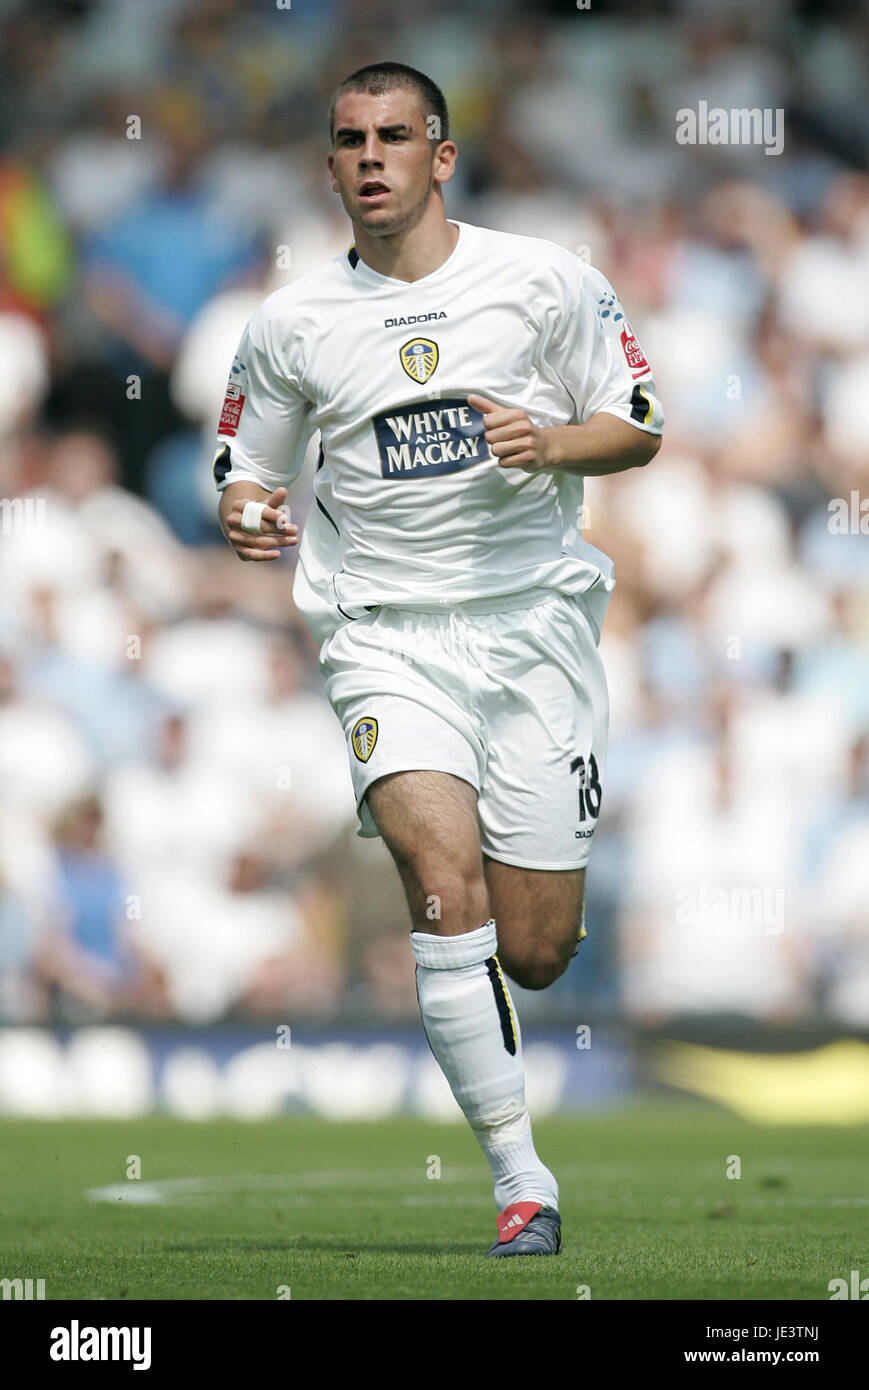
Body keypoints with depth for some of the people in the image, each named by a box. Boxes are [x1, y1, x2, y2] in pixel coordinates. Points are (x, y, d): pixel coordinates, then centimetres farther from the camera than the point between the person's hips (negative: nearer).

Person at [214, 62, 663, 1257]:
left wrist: (553, 443, -14)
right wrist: (247, 517, -8)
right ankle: (520, 1179, -19)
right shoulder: (290, 324, 5)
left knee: (534, 955, -1)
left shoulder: (544, 282, 1)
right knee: (445, 873, -24)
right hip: (387, 636, 0)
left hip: (535, 620, 0)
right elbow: (246, 472, 16)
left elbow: (638, 429, 6)